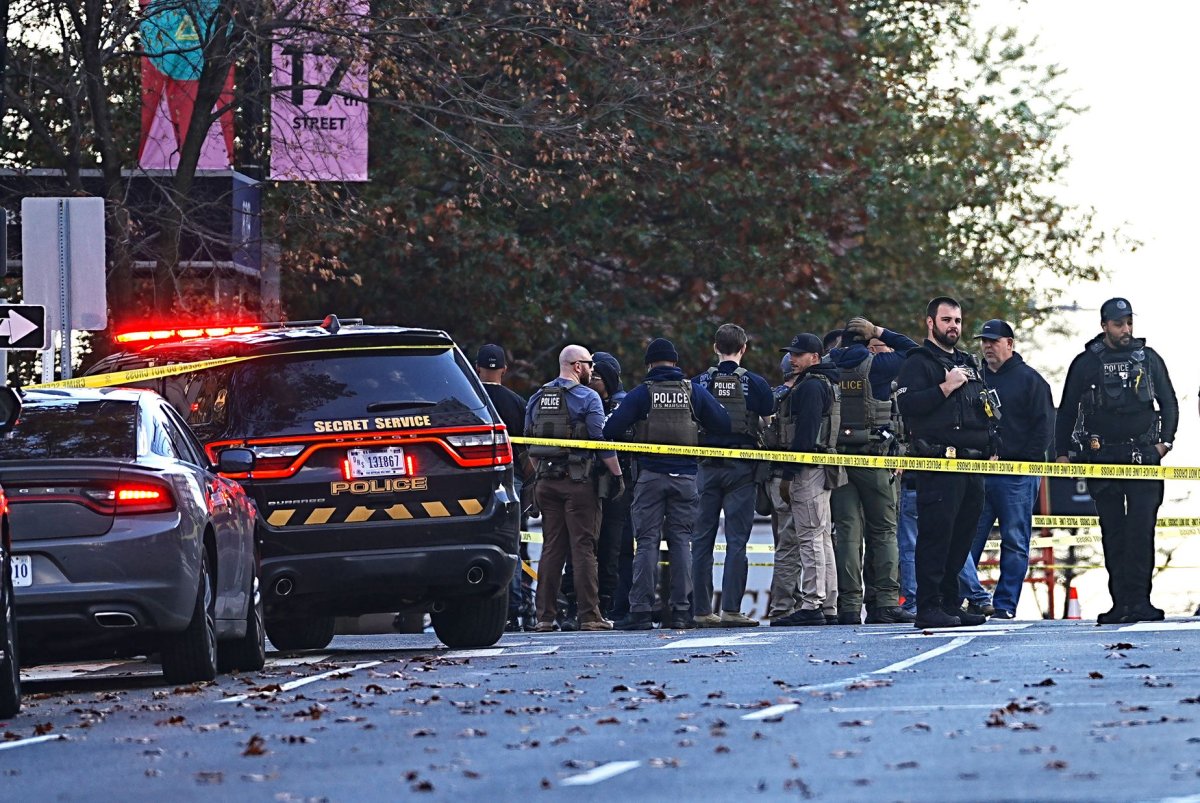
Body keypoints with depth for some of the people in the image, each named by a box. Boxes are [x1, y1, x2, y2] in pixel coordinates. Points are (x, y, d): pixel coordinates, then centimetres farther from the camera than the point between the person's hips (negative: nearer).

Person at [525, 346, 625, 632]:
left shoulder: (537, 398, 11)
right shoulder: (587, 398, -6)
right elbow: (602, 441, -10)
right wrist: (617, 474, -3)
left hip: (546, 480, 5)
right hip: (578, 480, -5)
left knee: (551, 547, 8)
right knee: (583, 547, -4)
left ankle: (545, 615, 6)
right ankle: (589, 615, -6)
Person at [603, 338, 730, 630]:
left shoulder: (642, 393, -3)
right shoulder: (694, 392, 3)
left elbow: (611, 429, -9)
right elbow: (723, 425, 4)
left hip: (651, 474, -2)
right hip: (685, 475, 2)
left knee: (647, 541, 0)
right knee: (681, 540, 8)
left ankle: (640, 610, -6)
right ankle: (681, 610, 4)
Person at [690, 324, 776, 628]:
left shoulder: (699, 383, 1)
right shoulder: (754, 383, -3)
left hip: (707, 468, 2)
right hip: (742, 468, -2)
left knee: (702, 540, 6)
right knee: (736, 540, -2)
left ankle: (701, 609, 6)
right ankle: (731, 608, -9)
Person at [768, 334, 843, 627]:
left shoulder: (810, 386, -11)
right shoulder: (824, 384, 21)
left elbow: (804, 433, -19)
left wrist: (788, 474, -18)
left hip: (809, 470, -11)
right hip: (823, 470, 11)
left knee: (810, 537, -11)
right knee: (821, 537, 12)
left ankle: (811, 605, -14)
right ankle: (827, 601, 14)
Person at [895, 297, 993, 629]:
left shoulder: (970, 364, 24)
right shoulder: (918, 362, 0)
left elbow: (983, 408, 35)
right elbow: (907, 405, -15)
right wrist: (945, 388, -18)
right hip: (937, 464, -8)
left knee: (962, 536, 9)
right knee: (936, 535, -11)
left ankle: (950, 604, 15)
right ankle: (929, 607, -12)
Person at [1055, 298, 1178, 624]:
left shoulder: (1149, 359, 11)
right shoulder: (1086, 364, 8)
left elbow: (1169, 403, 16)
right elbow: (1067, 411, 12)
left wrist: (1165, 441, 3)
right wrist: (1063, 453, 7)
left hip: (1144, 456, 0)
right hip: (1102, 458, 0)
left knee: (1141, 529, -10)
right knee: (1113, 532, 0)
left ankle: (1139, 600, -13)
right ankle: (1122, 602, 2)